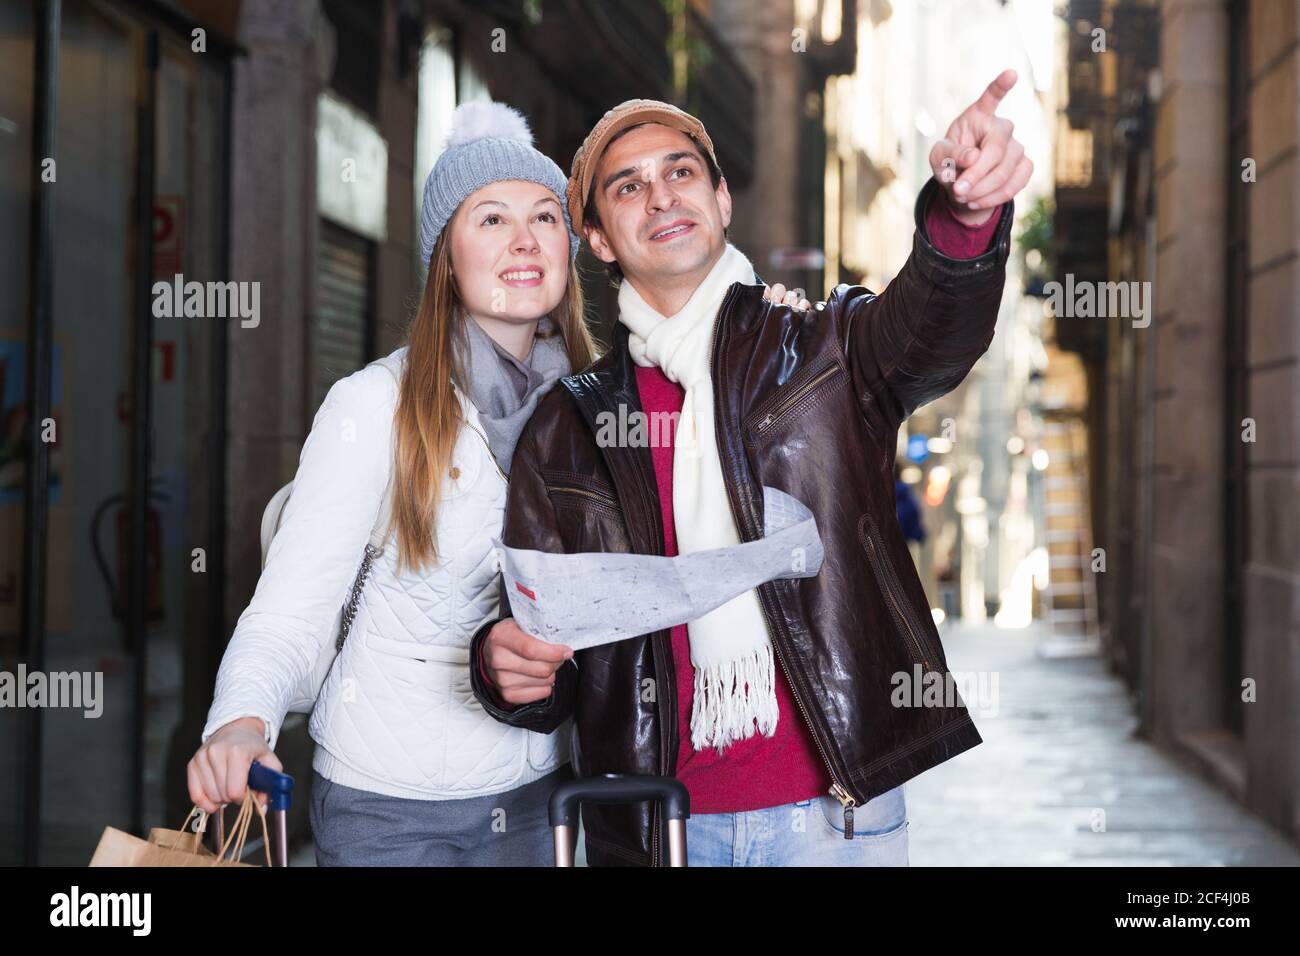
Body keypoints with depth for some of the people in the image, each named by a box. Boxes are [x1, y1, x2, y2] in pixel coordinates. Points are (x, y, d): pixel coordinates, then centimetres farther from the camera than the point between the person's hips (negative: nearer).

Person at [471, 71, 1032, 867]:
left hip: (835, 809, -1)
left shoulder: (829, 354, 3)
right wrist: (507, 666, -14)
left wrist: (966, 212, -40)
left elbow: (932, 328, -19)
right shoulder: (569, 429, 8)